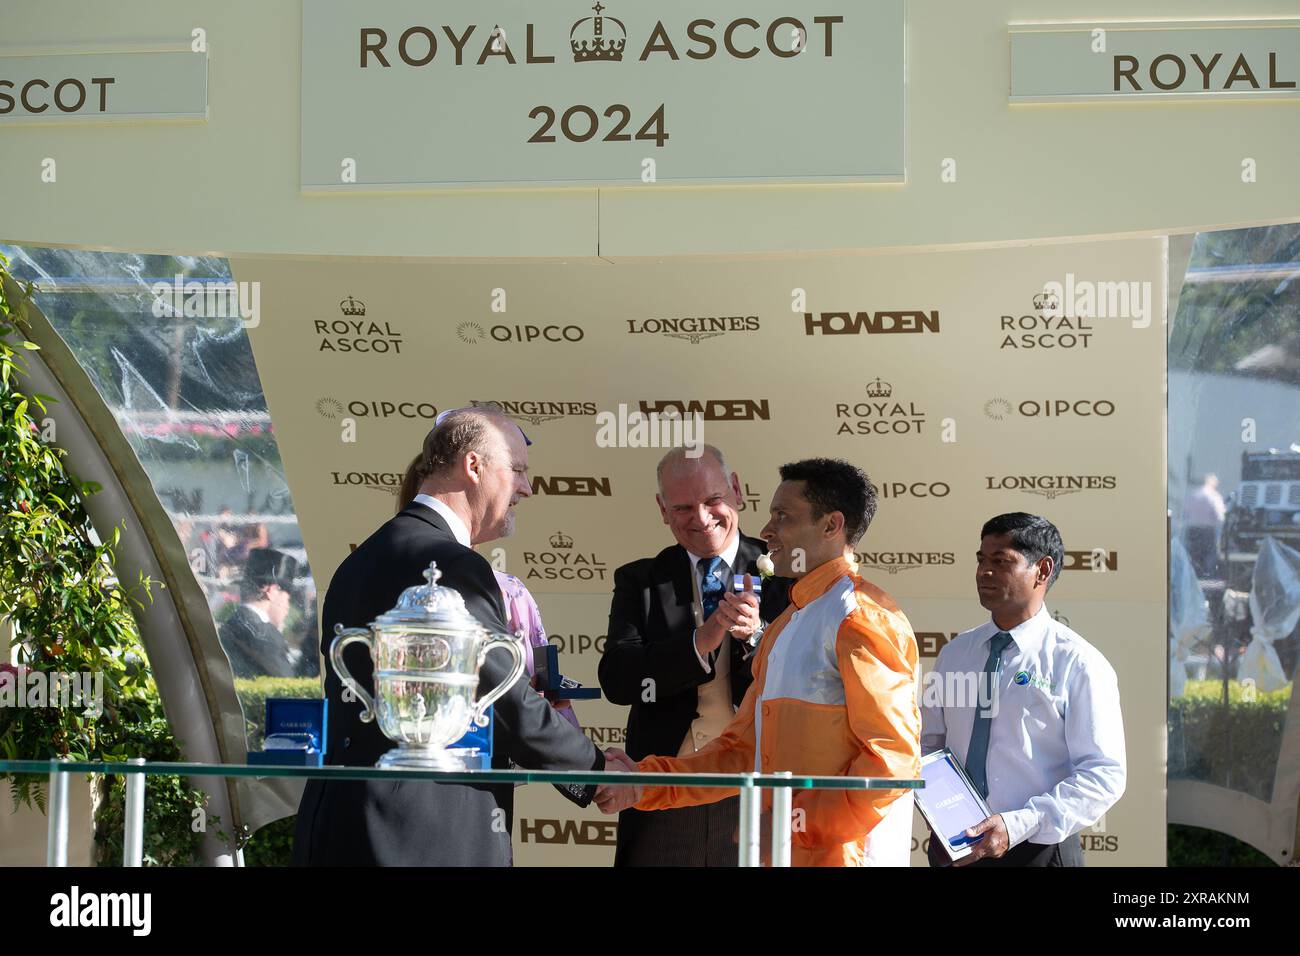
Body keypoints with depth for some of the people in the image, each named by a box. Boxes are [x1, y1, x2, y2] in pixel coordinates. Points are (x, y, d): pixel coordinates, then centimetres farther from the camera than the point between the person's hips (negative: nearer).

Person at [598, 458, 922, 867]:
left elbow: (892, 759, -18)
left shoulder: (861, 619, -12)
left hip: (836, 855, -8)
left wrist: (795, 825, -18)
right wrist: (648, 781, 5)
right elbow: (744, 750, 16)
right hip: (777, 852, 8)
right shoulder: (785, 625, 18)